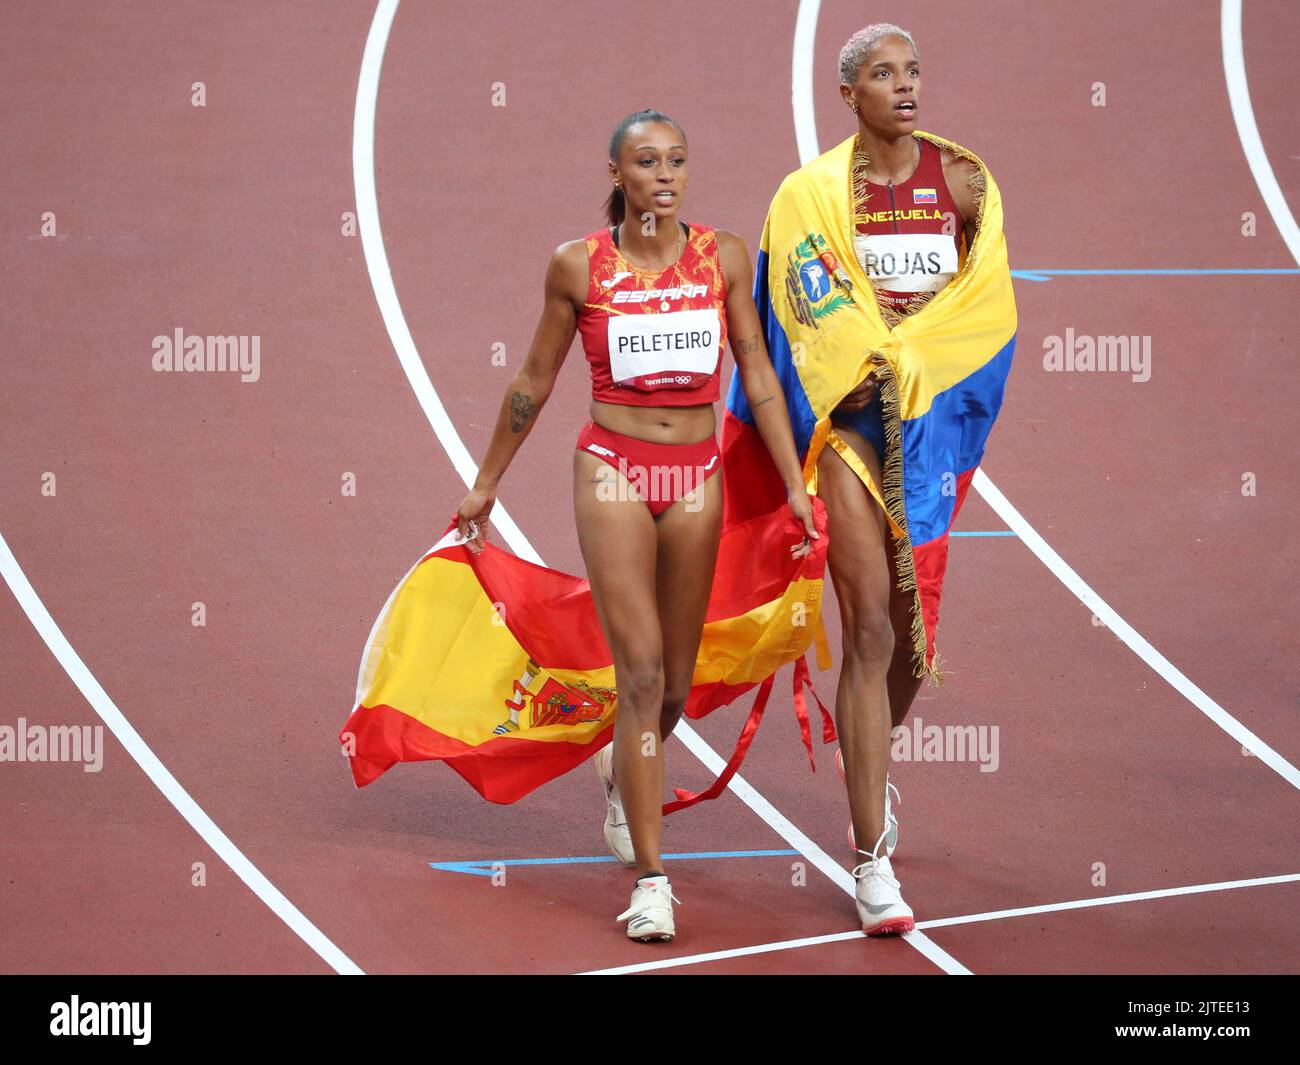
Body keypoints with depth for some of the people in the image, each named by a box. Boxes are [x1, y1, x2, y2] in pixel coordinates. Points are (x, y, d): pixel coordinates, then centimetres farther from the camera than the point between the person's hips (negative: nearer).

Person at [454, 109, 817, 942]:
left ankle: (624, 772, 47)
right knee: (640, 669, -13)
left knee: (674, 684, 10)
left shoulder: (723, 257, 1)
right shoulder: (580, 266, -3)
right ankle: (651, 880, -11)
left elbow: (758, 374, 5)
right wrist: (486, 485, 13)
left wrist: (795, 483, 0)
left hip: (696, 476, 3)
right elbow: (535, 381, 7)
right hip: (615, 468, -3)